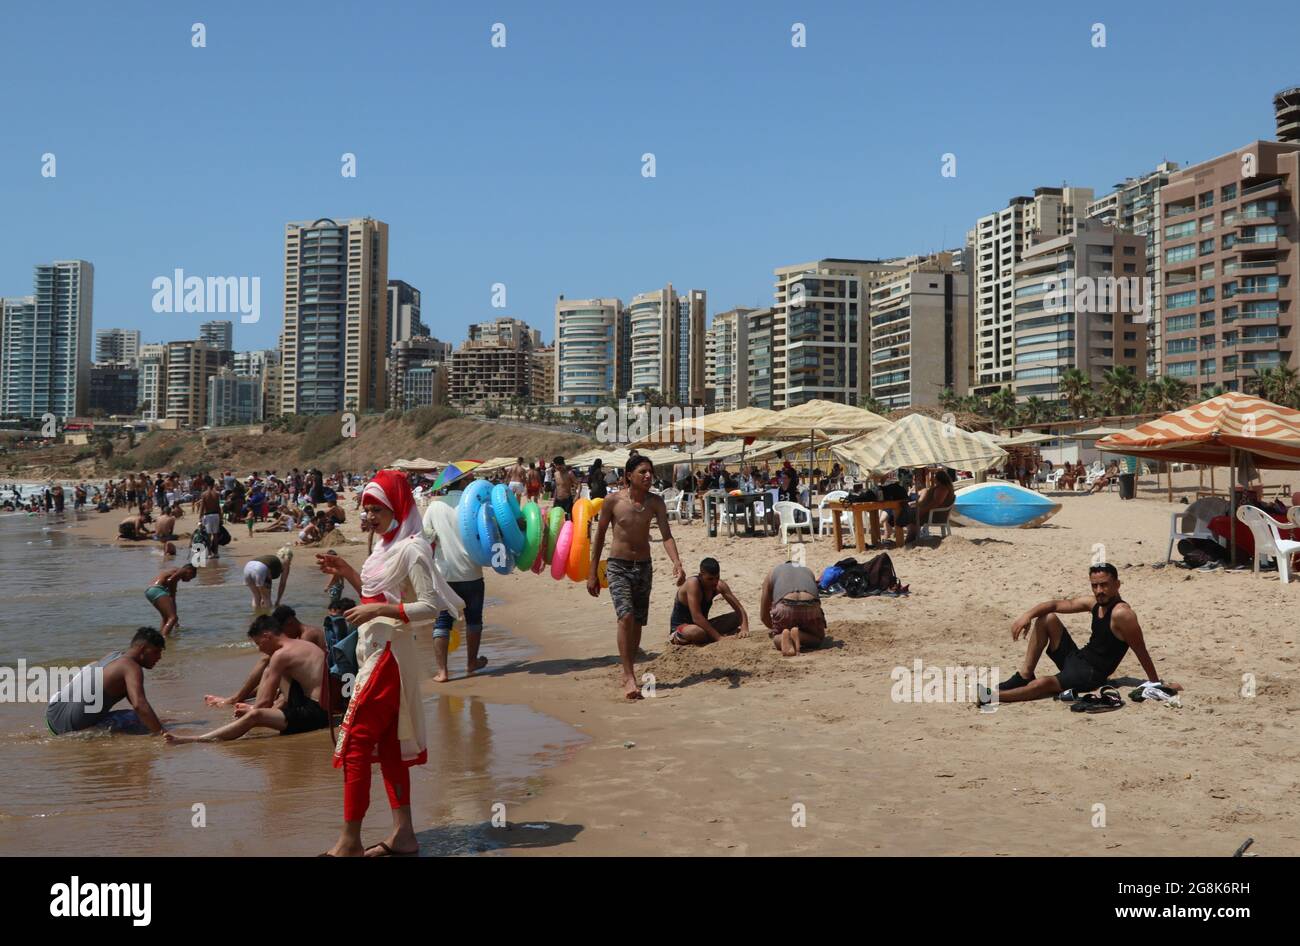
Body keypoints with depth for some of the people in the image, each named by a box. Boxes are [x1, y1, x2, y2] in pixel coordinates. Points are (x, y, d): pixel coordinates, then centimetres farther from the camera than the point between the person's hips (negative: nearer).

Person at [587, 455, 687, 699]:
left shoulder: (655, 502, -3)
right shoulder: (613, 500, -9)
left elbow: (666, 535, -10)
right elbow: (600, 536, 0)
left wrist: (677, 563, -28)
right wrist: (592, 573, 1)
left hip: (643, 567, 3)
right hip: (618, 566, -3)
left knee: (638, 623, 9)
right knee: (626, 616, -20)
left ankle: (627, 673, 25)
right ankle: (629, 677, -17)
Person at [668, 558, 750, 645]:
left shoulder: (720, 585, -8)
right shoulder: (693, 584, -28)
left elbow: (739, 608, -7)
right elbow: (696, 617, -34)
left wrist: (744, 629, -26)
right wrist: (719, 638, -35)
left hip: (702, 625, 7)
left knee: (737, 617, -7)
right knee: (698, 632, -41)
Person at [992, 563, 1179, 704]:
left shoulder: (1121, 613, -21)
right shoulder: (1095, 603, 4)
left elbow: (1141, 652, -15)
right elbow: (1056, 605, 3)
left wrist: (1157, 683, -9)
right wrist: (1028, 614, -14)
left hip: (1091, 675, -9)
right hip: (1076, 658, 9)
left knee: (1041, 684, -31)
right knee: (1047, 619, 1)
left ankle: (991, 697, -18)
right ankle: (1023, 677, -1)